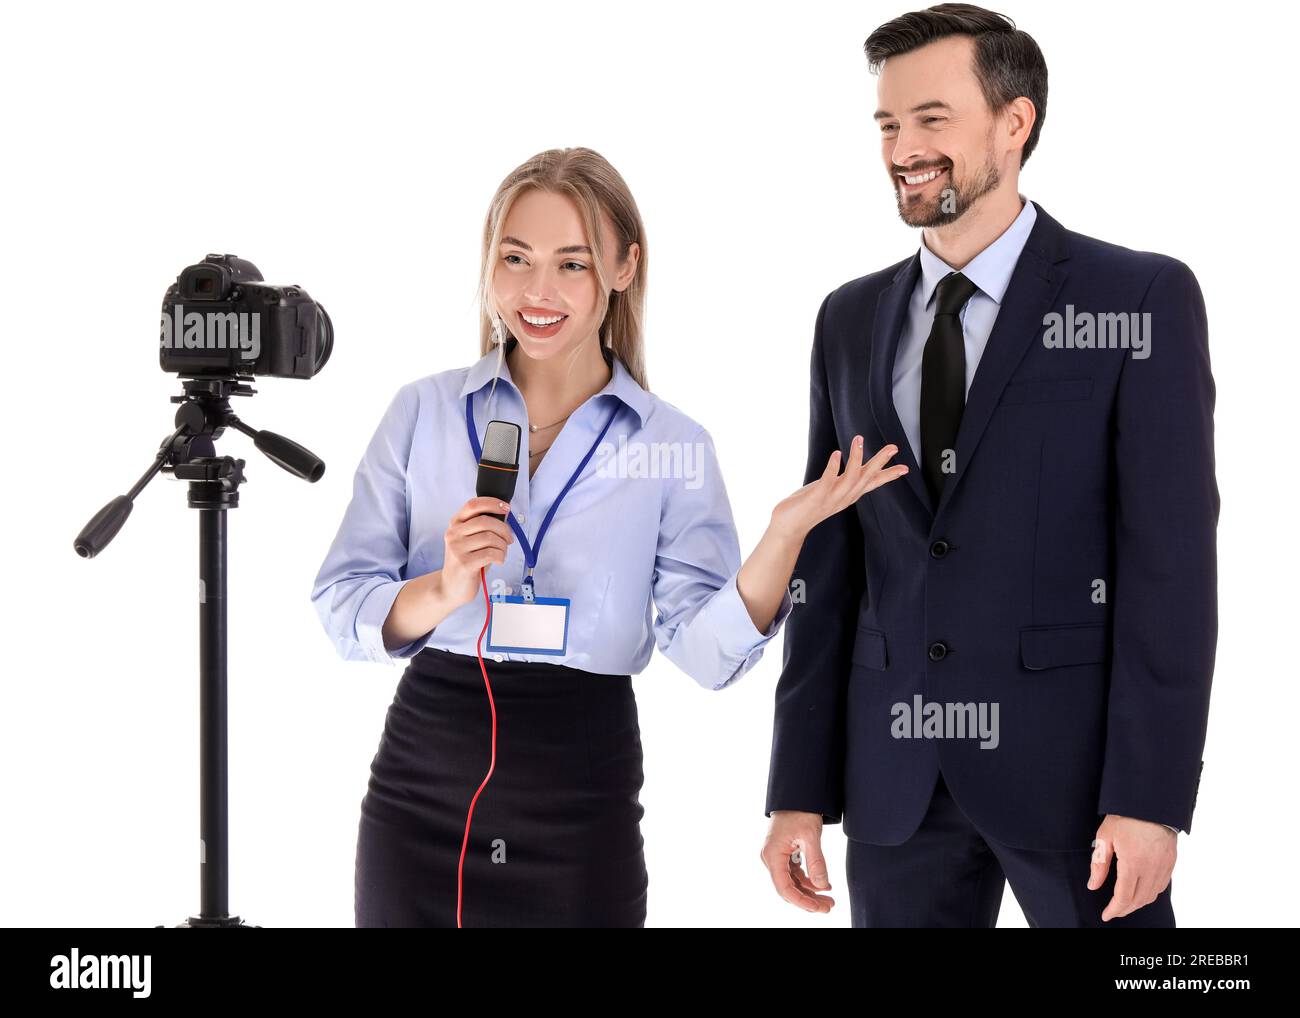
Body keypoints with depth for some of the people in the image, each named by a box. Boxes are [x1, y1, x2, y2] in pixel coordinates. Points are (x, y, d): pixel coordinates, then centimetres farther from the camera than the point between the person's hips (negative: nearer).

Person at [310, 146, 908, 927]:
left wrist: (787, 532, -22)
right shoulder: (423, 412, 2)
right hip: (422, 788, 1)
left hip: (582, 798, -1)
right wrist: (444, 592, -21)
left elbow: (708, 651, -7)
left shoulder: (673, 447, 1)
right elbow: (341, 609, -2)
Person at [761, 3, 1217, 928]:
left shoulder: (1142, 300, -4)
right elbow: (828, 569, 10)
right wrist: (800, 792, 6)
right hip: (894, 776, 4)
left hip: (1070, 762, -4)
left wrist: (1151, 797, -14)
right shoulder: (851, 321, 10)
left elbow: (1171, 558, -9)